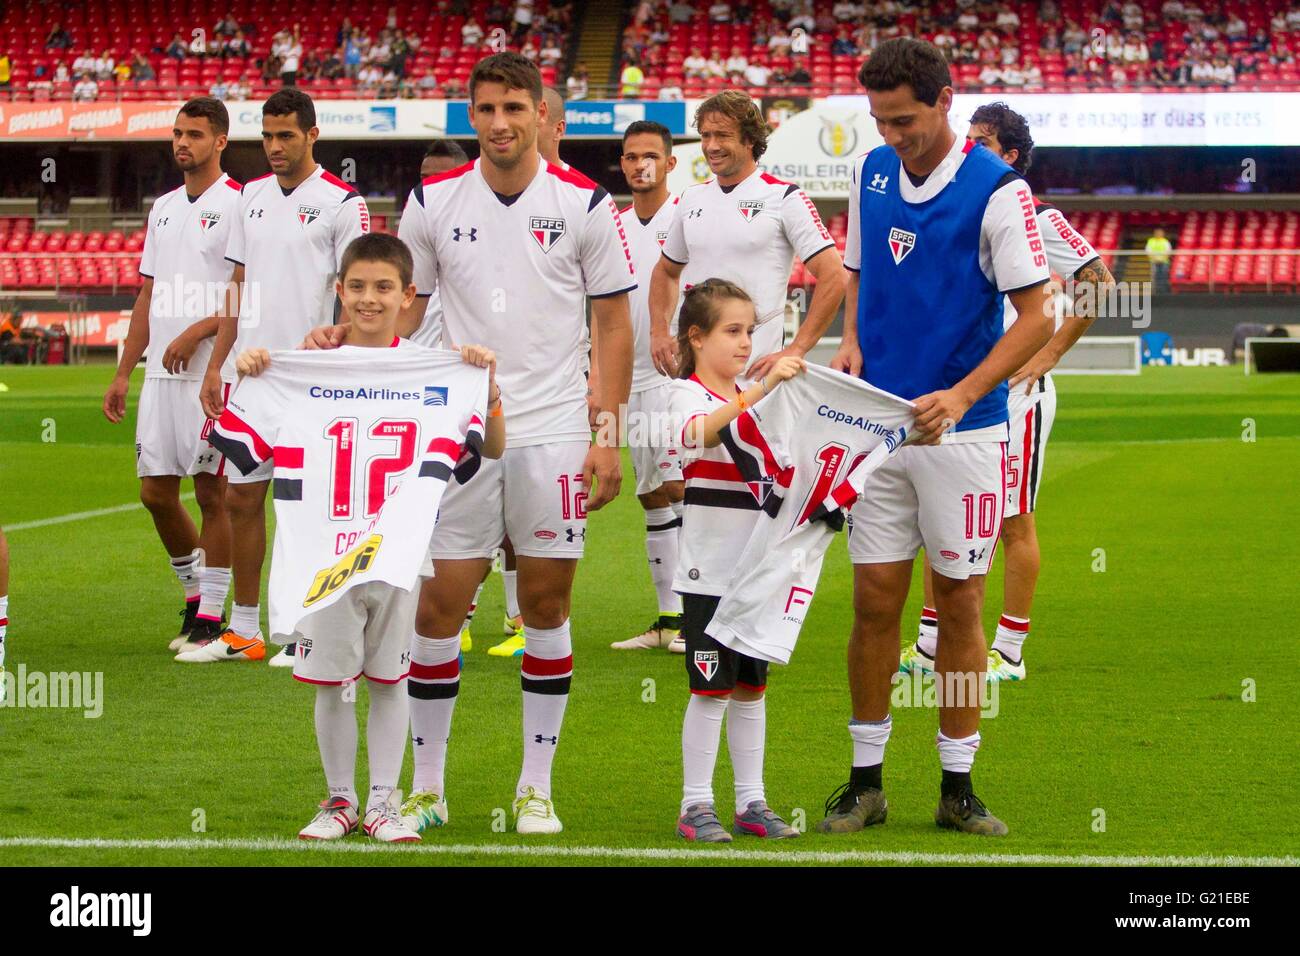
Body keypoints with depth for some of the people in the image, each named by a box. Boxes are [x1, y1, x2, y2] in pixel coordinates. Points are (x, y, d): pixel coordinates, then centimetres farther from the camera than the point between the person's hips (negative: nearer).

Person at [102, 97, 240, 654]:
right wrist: (123, 373, 17)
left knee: (211, 492, -3)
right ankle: (196, 592, 24)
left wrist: (195, 333, -19)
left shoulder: (236, 206, -6)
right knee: (156, 491, 8)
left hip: (212, 372, -7)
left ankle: (211, 615, 2)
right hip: (160, 375, 7)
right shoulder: (163, 209, 17)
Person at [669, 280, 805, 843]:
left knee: (751, 687, 10)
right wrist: (763, 388, -42)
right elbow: (698, 432, -32)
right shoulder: (687, 394, -7)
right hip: (708, 573, -7)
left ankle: (751, 801, 16)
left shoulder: (752, 399, 16)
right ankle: (696, 806, 1)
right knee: (712, 689, -6)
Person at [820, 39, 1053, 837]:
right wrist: (851, 343, 1)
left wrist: (960, 396, -20)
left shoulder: (998, 191, -11)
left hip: (962, 432, -4)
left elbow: (1037, 316, -10)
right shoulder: (873, 174, 6)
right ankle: (866, 781, 11)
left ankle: (958, 788, 11)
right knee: (875, 601, 3)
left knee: (961, 604, 3)